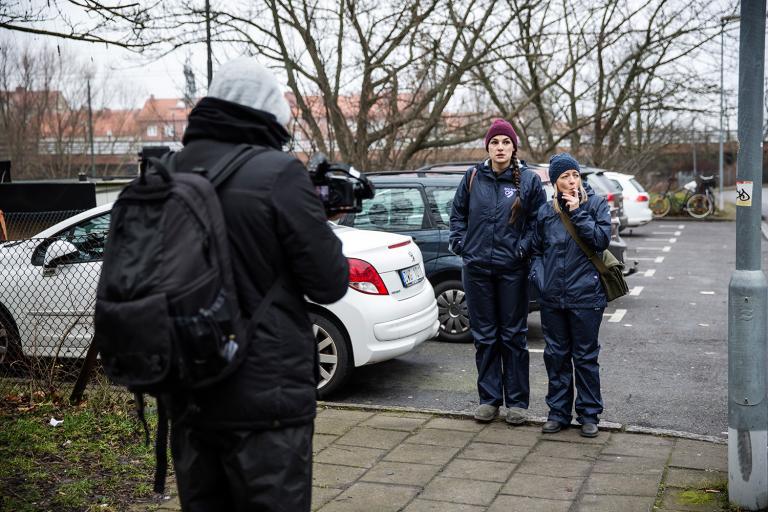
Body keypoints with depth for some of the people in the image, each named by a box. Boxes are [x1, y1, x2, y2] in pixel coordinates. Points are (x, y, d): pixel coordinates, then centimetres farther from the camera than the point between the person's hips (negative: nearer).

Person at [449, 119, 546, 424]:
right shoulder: (473, 177, 5)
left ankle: (516, 401, 15)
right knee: (484, 336, 9)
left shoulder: (529, 180, -1)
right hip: (476, 267, 2)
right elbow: (457, 213, 15)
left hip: (512, 269, -2)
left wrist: (523, 248, -9)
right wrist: (459, 242, 3)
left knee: (513, 336, 5)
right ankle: (488, 398, 20)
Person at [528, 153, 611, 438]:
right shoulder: (545, 212, 7)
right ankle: (558, 412, 22)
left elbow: (602, 239, -13)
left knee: (585, 356, 5)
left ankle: (589, 414, 17)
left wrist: (577, 212, -15)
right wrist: (539, 278, 1)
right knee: (556, 355, 10)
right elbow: (536, 250, 16)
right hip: (552, 297, 3)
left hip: (586, 296, -3)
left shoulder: (596, 204, 0)